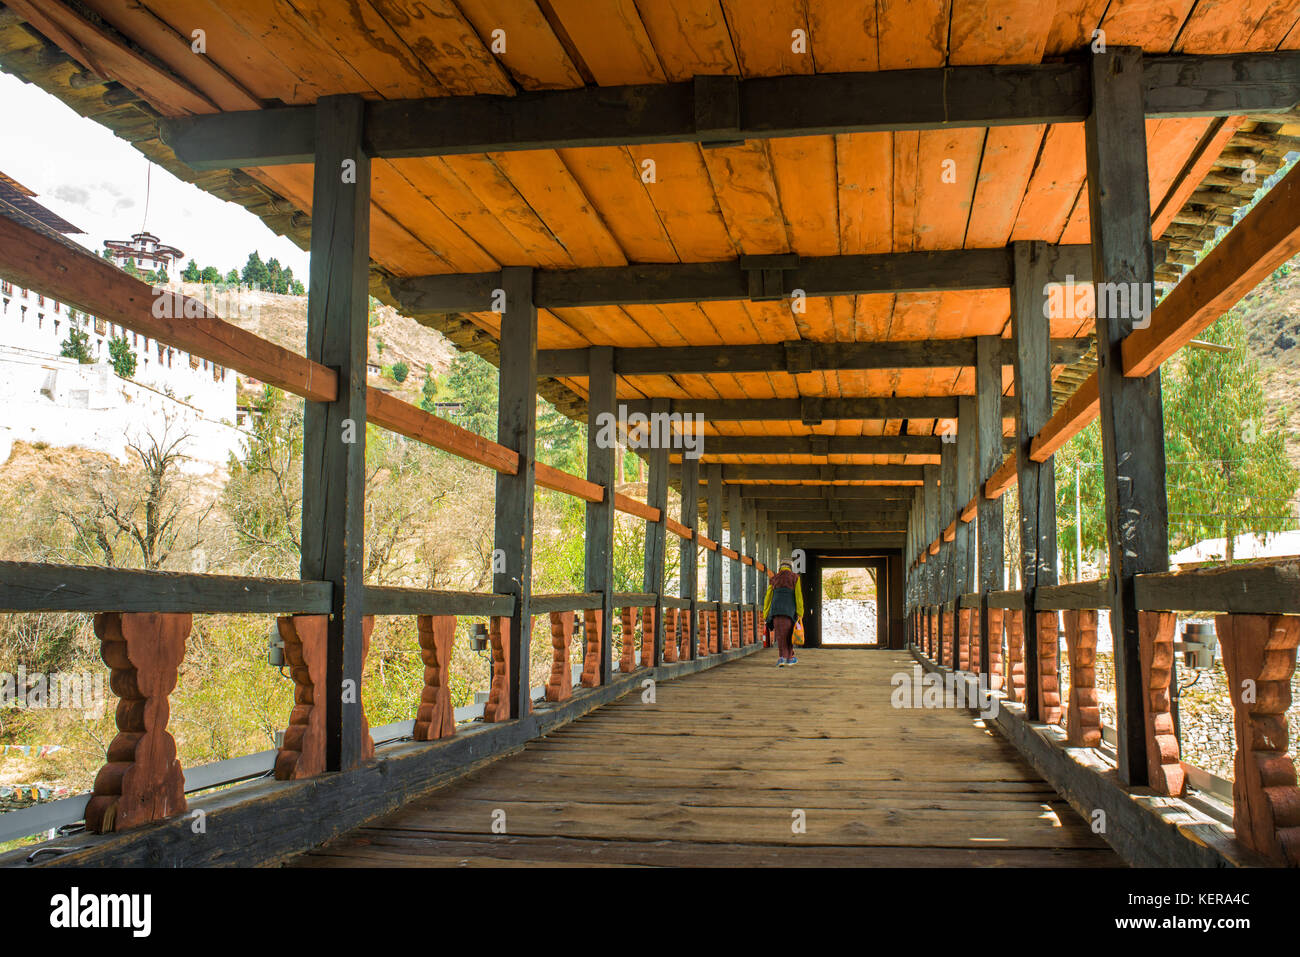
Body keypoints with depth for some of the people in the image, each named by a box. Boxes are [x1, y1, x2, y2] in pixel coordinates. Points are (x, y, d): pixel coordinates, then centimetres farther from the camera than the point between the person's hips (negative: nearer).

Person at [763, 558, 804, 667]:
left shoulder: (774, 579, 12)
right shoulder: (795, 578, 5)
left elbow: (768, 598, 9)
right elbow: (798, 595, -4)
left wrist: (765, 616, 11)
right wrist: (800, 613, -5)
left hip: (776, 609, 2)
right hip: (789, 610, -1)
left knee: (780, 635, 3)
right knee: (789, 634, 13)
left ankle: (781, 657, -12)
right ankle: (789, 658, 21)